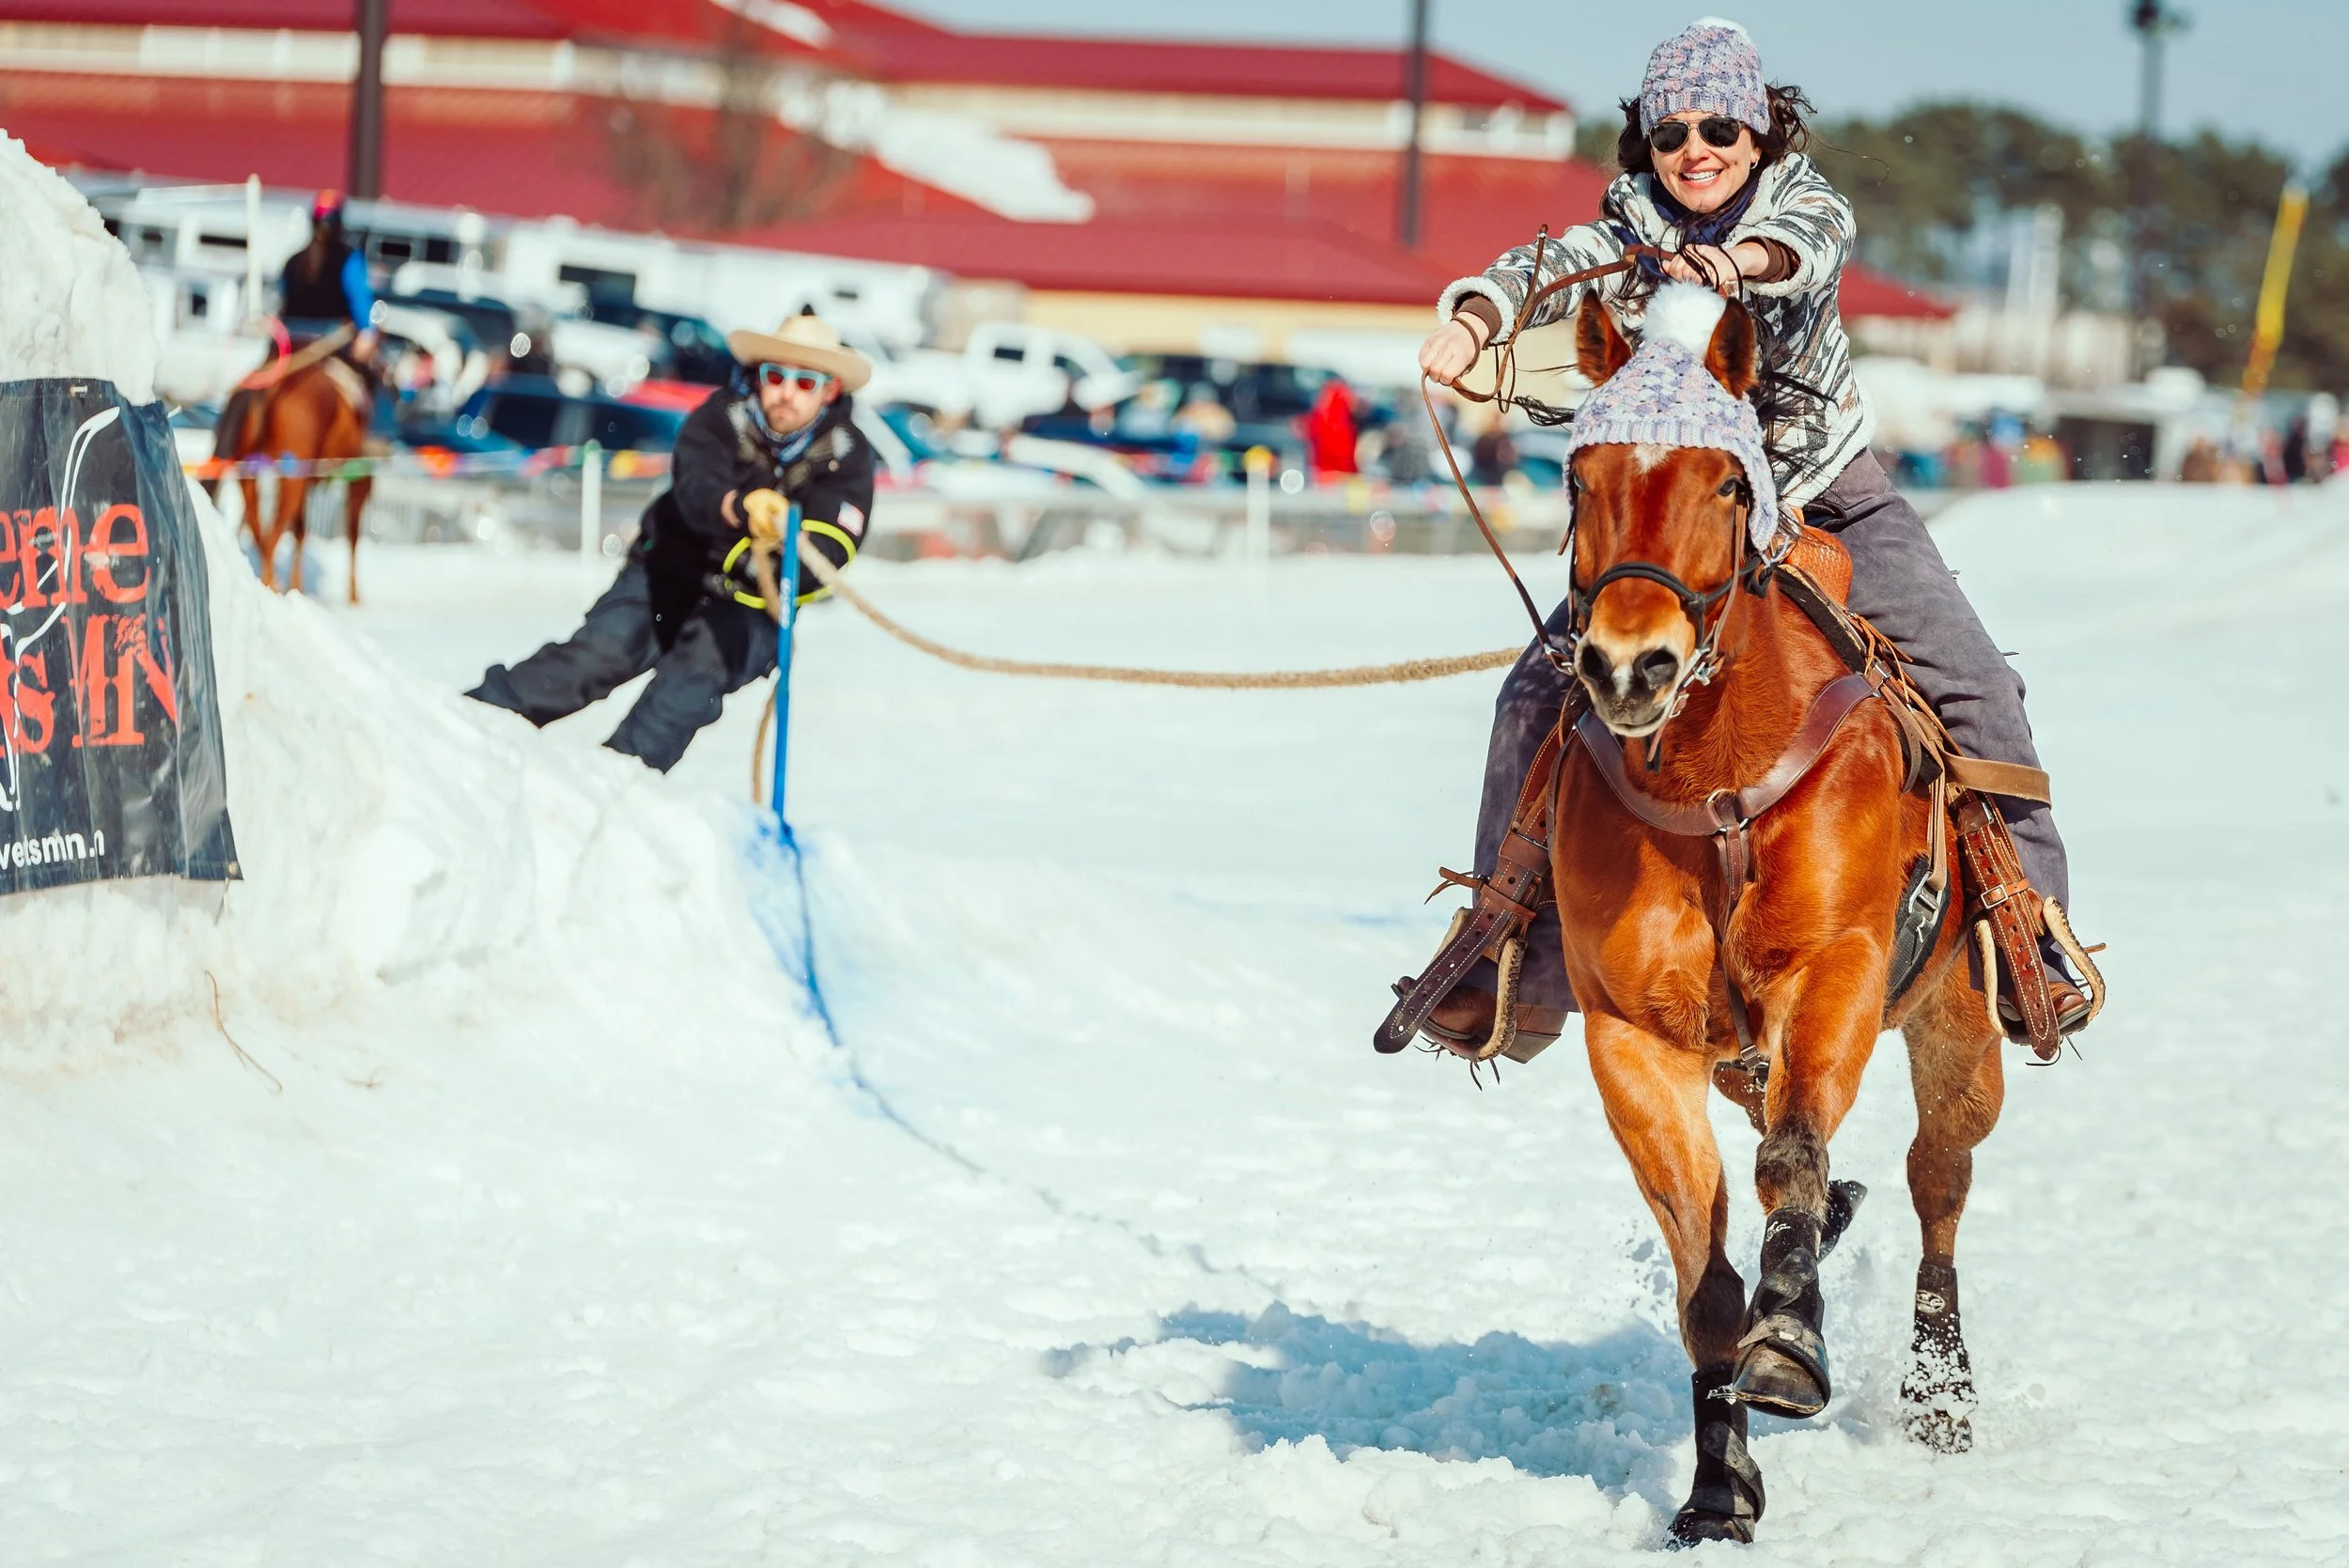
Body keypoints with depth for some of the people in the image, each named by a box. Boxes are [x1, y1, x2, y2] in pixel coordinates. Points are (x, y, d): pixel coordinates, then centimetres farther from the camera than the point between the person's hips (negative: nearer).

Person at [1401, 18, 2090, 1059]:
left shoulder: (1806, 203, -7)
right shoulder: (1623, 240, -4)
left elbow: (1808, 240, -31)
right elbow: (1541, 273, -24)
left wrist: (1740, 259, -55)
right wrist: (1472, 319, -47)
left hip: (1828, 503, -1)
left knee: (1974, 692, -16)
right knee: (1540, 699, -13)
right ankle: (1517, 963, -5)